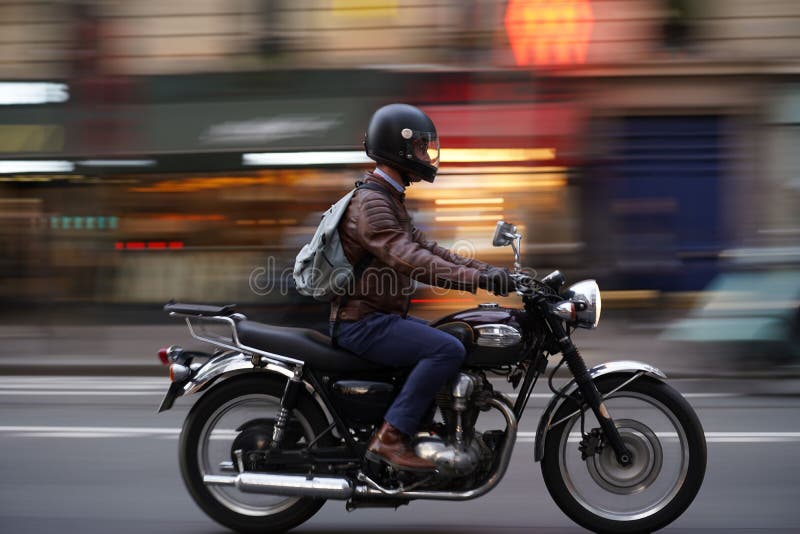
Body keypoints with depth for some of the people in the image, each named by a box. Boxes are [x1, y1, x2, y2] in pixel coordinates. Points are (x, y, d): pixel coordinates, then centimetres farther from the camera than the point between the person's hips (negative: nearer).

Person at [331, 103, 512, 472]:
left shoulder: (391, 200, 18)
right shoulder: (370, 203, -17)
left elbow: (425, 248, 16)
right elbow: (409, 259, -30)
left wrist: (486, 270, 5)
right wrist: (477, 279, -35)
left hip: (381, 318, 11)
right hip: (362, 323, -11)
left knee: (455, 340, 17)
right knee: (448, 350, -24)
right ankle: (389, 438, -22)